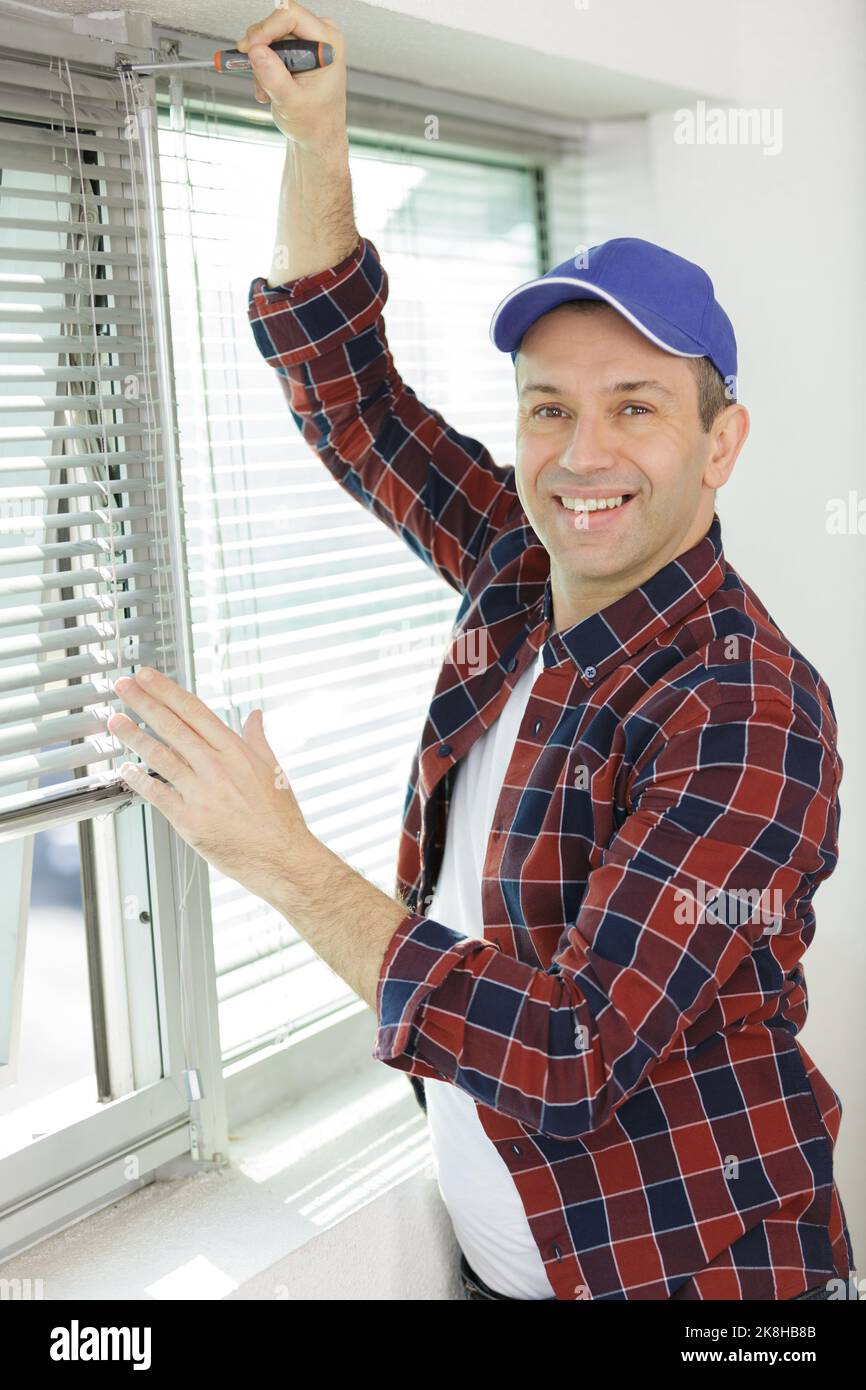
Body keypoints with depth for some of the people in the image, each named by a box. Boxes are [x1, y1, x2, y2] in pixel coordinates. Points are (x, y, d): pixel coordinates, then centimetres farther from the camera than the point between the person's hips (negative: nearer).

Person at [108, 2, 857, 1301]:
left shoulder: (747, 714, -27)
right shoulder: (522, 572, -7)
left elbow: (569, 1057, -32)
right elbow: (341, 378, 3)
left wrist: (279, 856, -31)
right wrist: (316, 131, -6)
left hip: (677, 1266, -6)